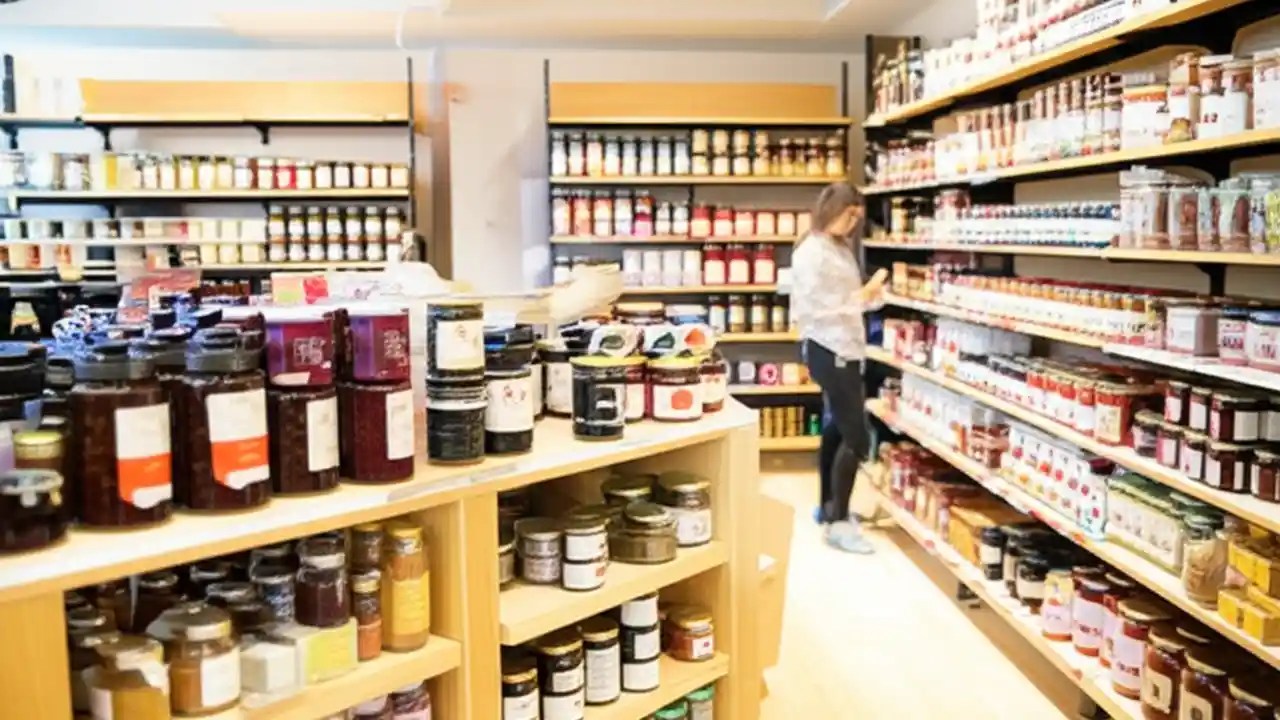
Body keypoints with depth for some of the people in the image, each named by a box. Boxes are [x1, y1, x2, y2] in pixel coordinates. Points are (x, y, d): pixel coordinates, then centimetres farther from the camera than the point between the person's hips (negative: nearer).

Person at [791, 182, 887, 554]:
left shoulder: (840, 247, 14)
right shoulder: (811, 253, -14)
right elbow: (814, 311, -20)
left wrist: (868, 295, -1)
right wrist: (861, 299, -21)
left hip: (844, 348, 10)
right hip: (827, 349, -10)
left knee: (838, 429, 16)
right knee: (856, 436, -11)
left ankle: (828, 507, 28)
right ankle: (837, 523, -5)